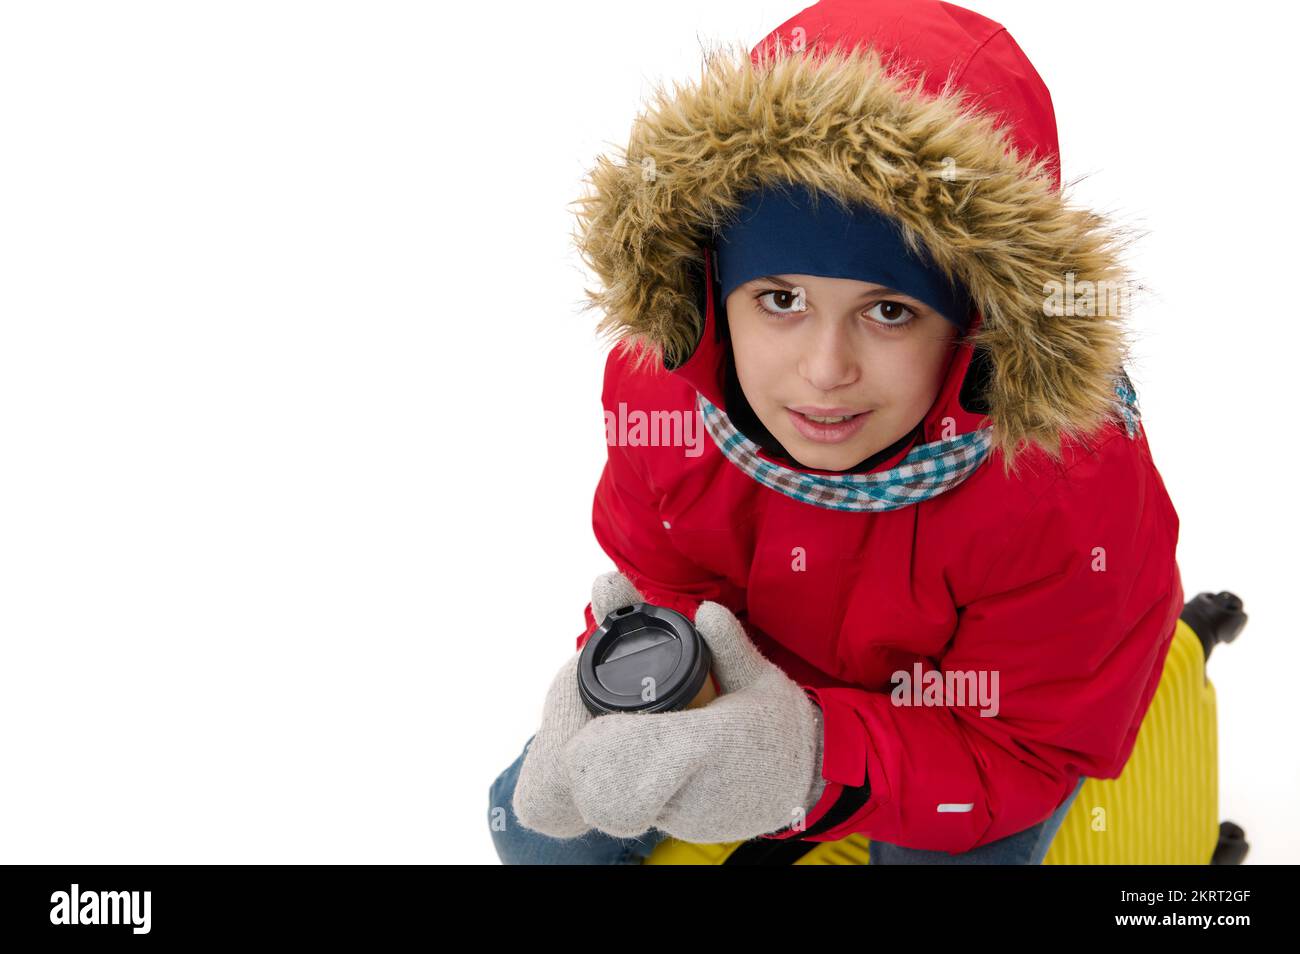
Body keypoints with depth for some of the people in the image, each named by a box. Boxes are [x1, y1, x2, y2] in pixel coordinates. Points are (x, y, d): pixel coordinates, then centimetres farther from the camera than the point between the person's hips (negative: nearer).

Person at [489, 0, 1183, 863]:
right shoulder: (655, 384, -27)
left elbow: (1012, 754, -29)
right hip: (766, 671, 3)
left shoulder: (1073, 484, -38)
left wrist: (819, 763, -49)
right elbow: (662, 576, -11)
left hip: (998, 697, -2)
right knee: (538, 826, 2)